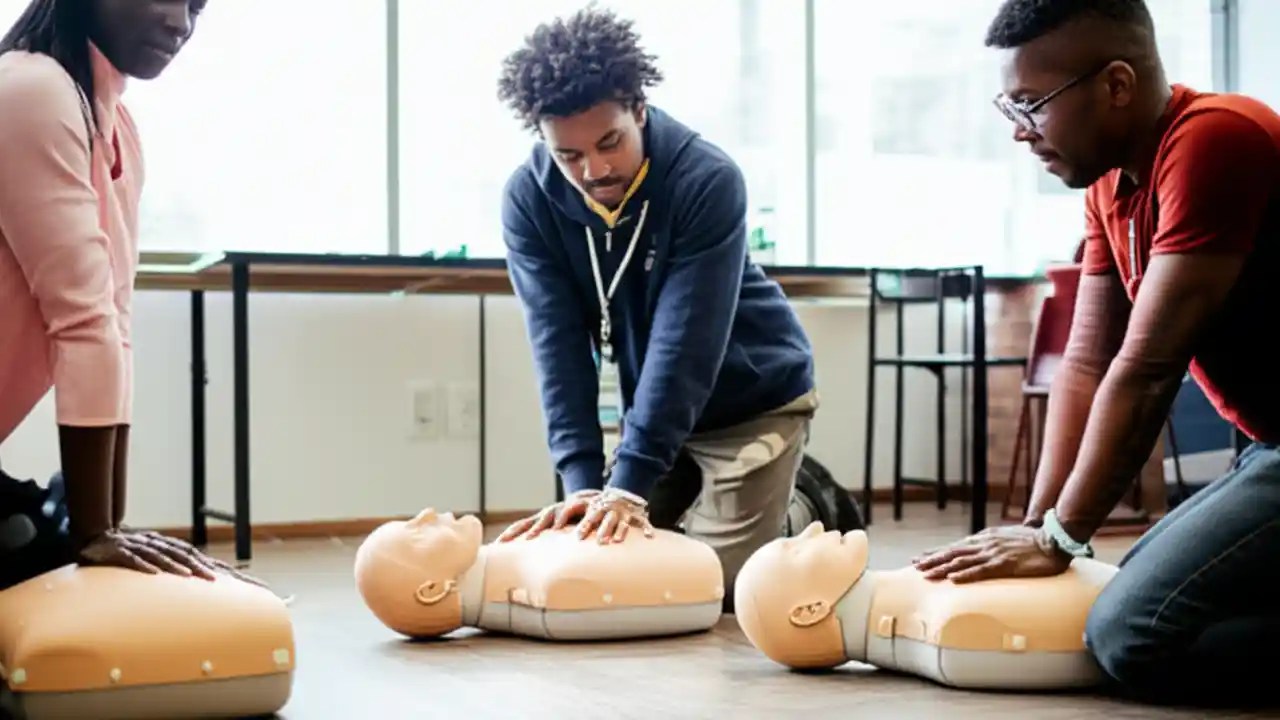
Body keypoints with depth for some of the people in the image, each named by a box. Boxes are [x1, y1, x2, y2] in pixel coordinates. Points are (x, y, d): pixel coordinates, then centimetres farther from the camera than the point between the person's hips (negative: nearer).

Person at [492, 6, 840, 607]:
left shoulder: (708, 180, -28)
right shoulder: (528, 199, -16)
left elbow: (685, 344, -32)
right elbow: (557, 343, -19)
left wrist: (629, 483, -37)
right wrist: (581, 480, -28)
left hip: (755, 402, -5)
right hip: (655, 408, 5)